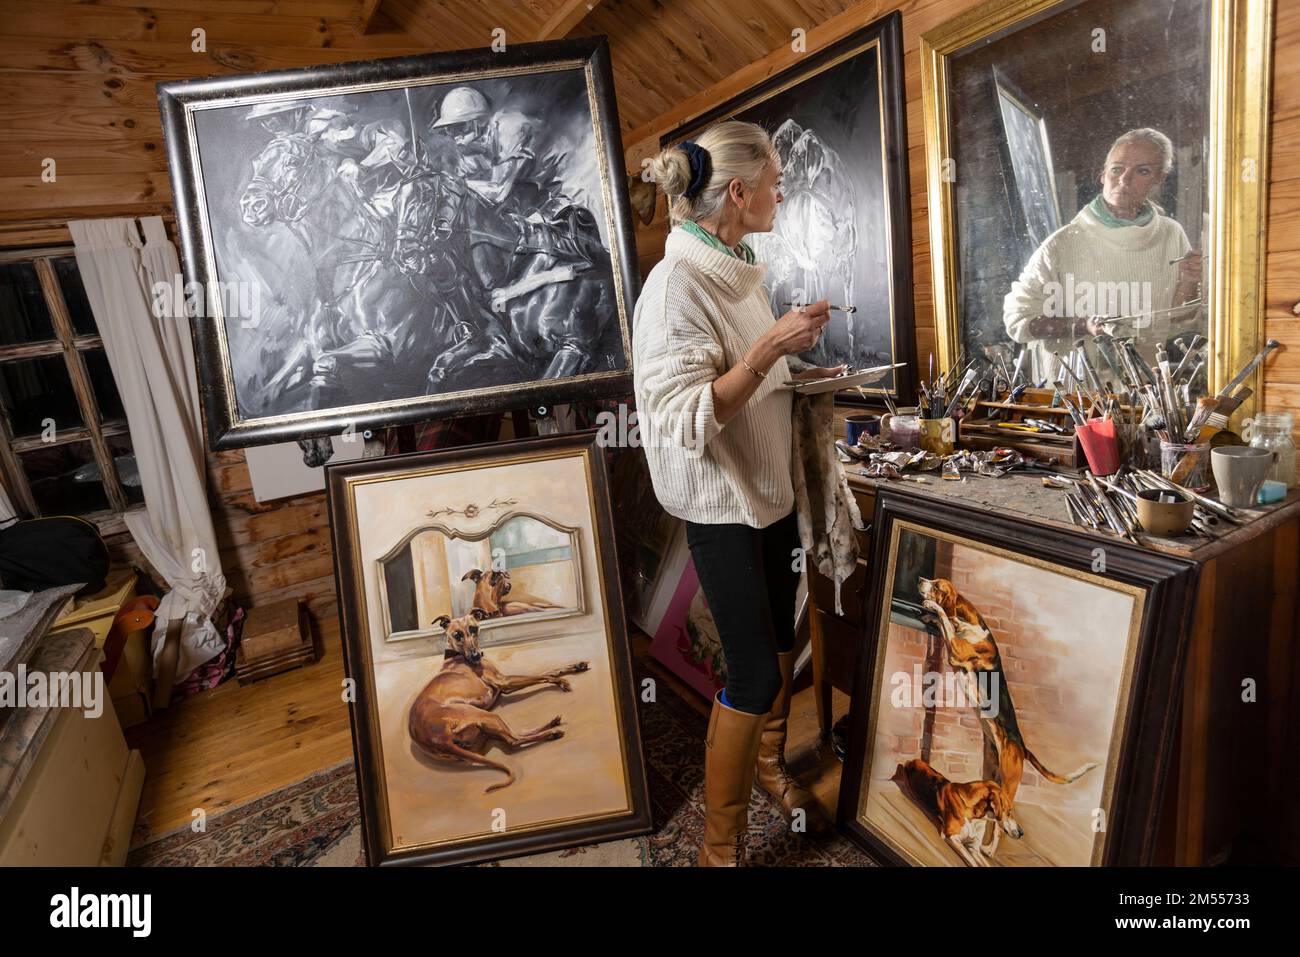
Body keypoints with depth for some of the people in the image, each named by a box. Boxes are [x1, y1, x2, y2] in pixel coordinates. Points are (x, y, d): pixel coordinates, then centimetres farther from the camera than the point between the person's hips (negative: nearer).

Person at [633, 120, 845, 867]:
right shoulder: (679, 285, -21)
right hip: (723, 504, -9)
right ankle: (721, 845, 22)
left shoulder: (737, 268, 7)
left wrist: (796, 372, 4)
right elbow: (686, 420, -28)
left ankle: (770, 765, 47)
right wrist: (768, 349, -31)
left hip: (771, 489, 9)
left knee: (780, 644, 21)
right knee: (754, 675, -1)